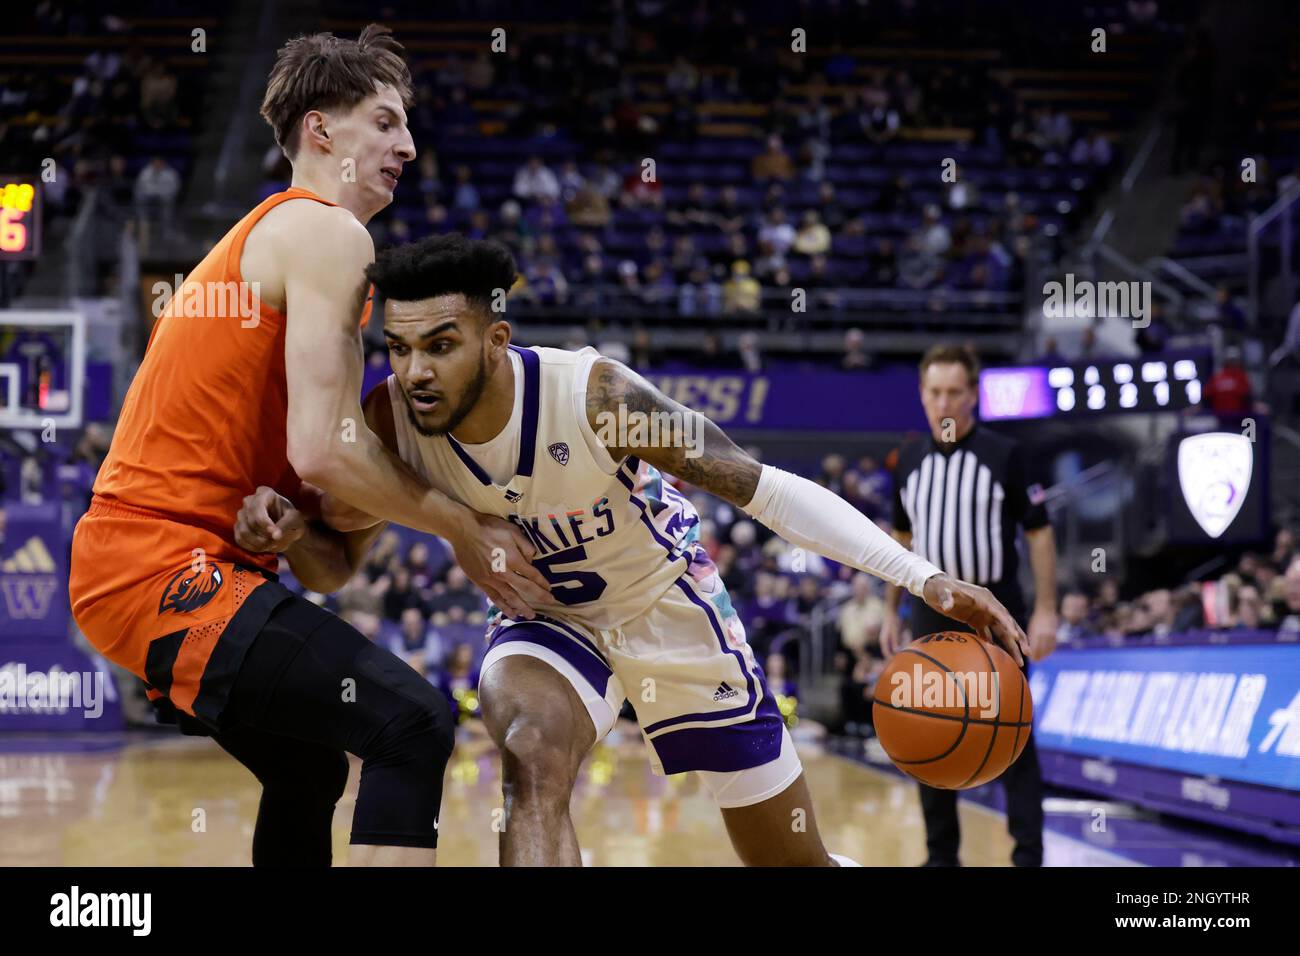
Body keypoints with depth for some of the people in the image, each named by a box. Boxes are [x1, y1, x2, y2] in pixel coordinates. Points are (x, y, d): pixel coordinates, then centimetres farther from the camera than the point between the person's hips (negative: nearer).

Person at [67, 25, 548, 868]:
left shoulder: (263, 232, 22)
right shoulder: (329, 232, -8)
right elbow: (324, 447, -19)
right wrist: (465, 529, -8)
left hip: (129, 554, 11)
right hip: (169, 560, -11)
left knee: (311, 773, 25)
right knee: (413, 723, -22)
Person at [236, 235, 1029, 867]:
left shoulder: (592, 395, -34)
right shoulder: (391, 423, -23)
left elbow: (764, 488, -31)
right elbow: (338, 563, -6)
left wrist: (924, 577, -37)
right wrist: (289, 528, -31)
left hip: (669, 606, -2)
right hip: (544, 617, 2)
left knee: (793, 858, 8)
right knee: (533, 763, -33)